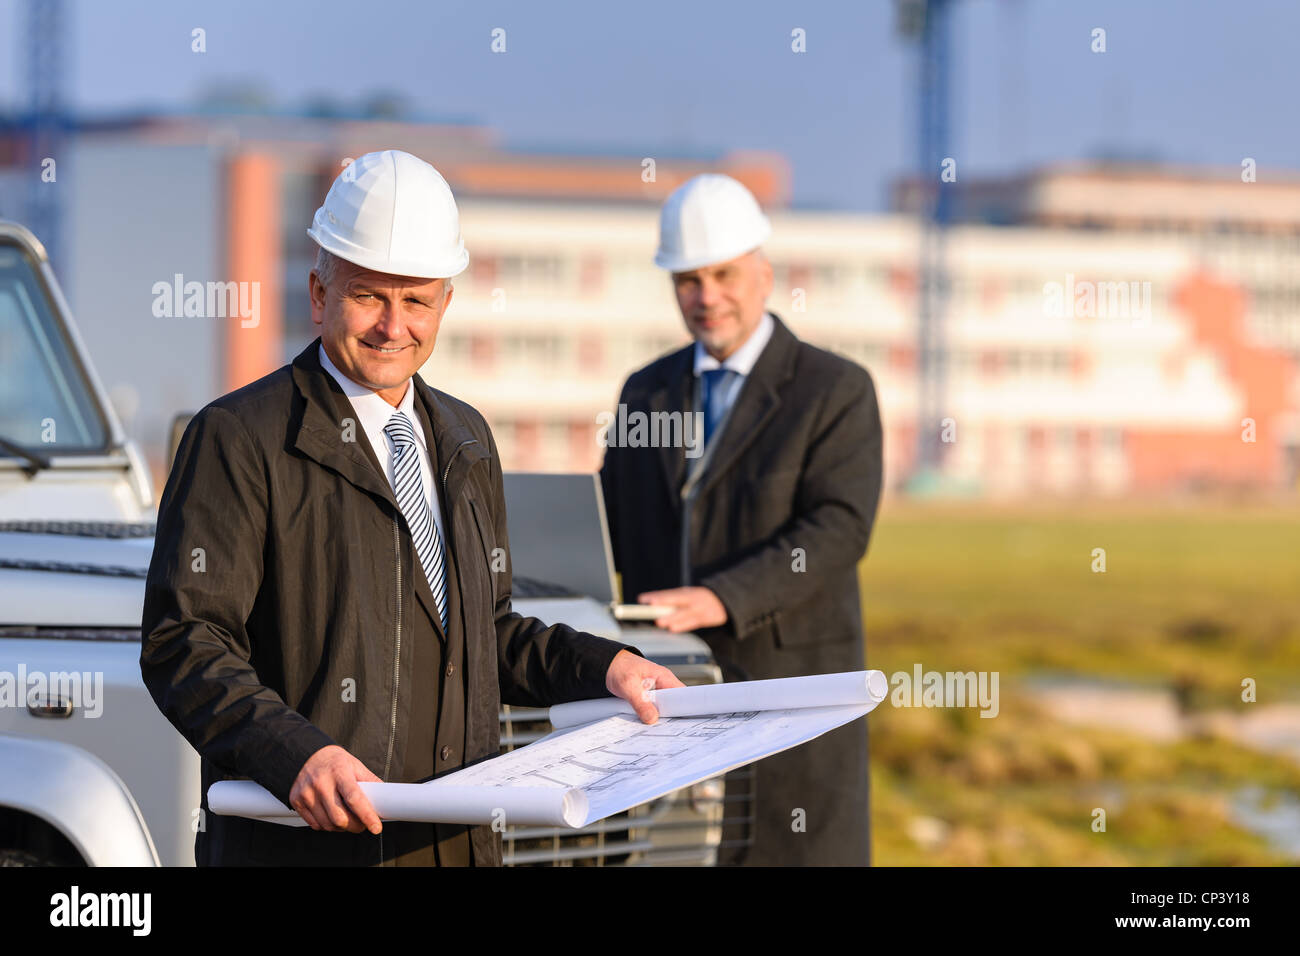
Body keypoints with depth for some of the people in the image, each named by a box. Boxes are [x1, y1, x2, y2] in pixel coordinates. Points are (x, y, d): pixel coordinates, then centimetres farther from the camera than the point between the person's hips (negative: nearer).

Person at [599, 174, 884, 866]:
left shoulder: (837, 391, -4)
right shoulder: (647, 392, 14)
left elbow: (839, 529, -15)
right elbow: (610, 530, 16)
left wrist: (721, 599, -27)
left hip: (788, 683, -5)